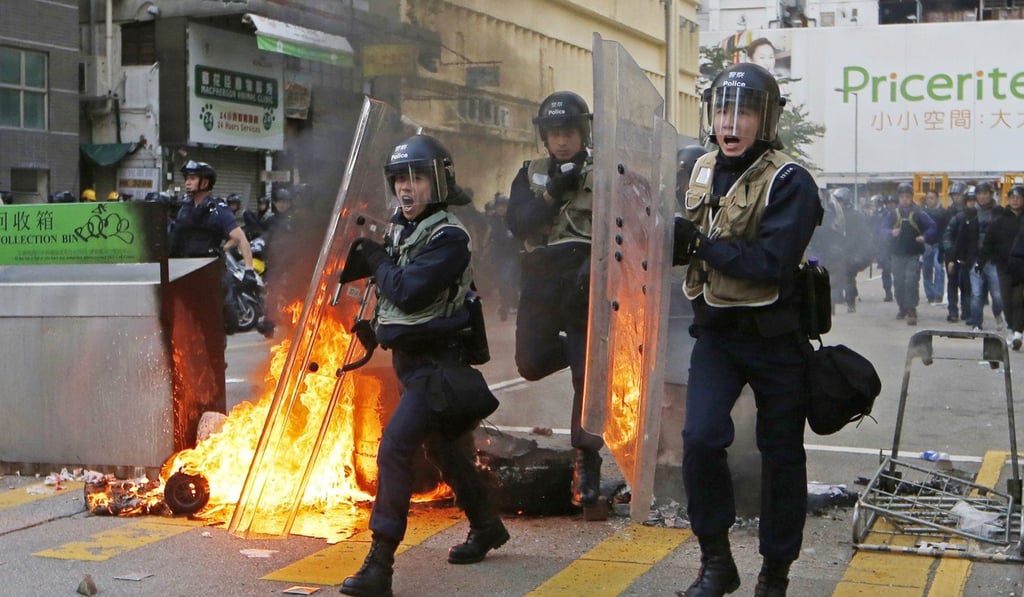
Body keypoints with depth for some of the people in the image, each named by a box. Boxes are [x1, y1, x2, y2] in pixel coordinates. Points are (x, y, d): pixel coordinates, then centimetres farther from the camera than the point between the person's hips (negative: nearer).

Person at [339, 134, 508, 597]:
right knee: (443, 449, 22)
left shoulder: (449, 237, -17)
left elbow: (407, 291, -24)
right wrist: (361, 252, 2)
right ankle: (487, 527, 42)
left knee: (394, 447, -19)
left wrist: (376, 258, -9)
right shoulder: (402, 230, 10)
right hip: (409, 359, 10)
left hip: (435, 362, -10)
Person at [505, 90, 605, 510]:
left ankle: (587, 463, 6)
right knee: (531, 363, 2)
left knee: (587, 375, -3)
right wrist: (553, 193, -19)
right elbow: (517, 224, -6)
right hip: (541, 283, 3)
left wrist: (597, 262, -19)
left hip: (585, 287, -3)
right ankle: (577, 351, 33)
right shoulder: (530, 175, 9)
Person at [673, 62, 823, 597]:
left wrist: (698, 243, -25)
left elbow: (772, 261, -25)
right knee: (700, 438, -12)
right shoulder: (704, 172, 7)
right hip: (716, 331, 4)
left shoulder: (790, 182, -14)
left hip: (775, 336, -4)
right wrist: (669, 238, -4)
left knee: (781, 454, 8)